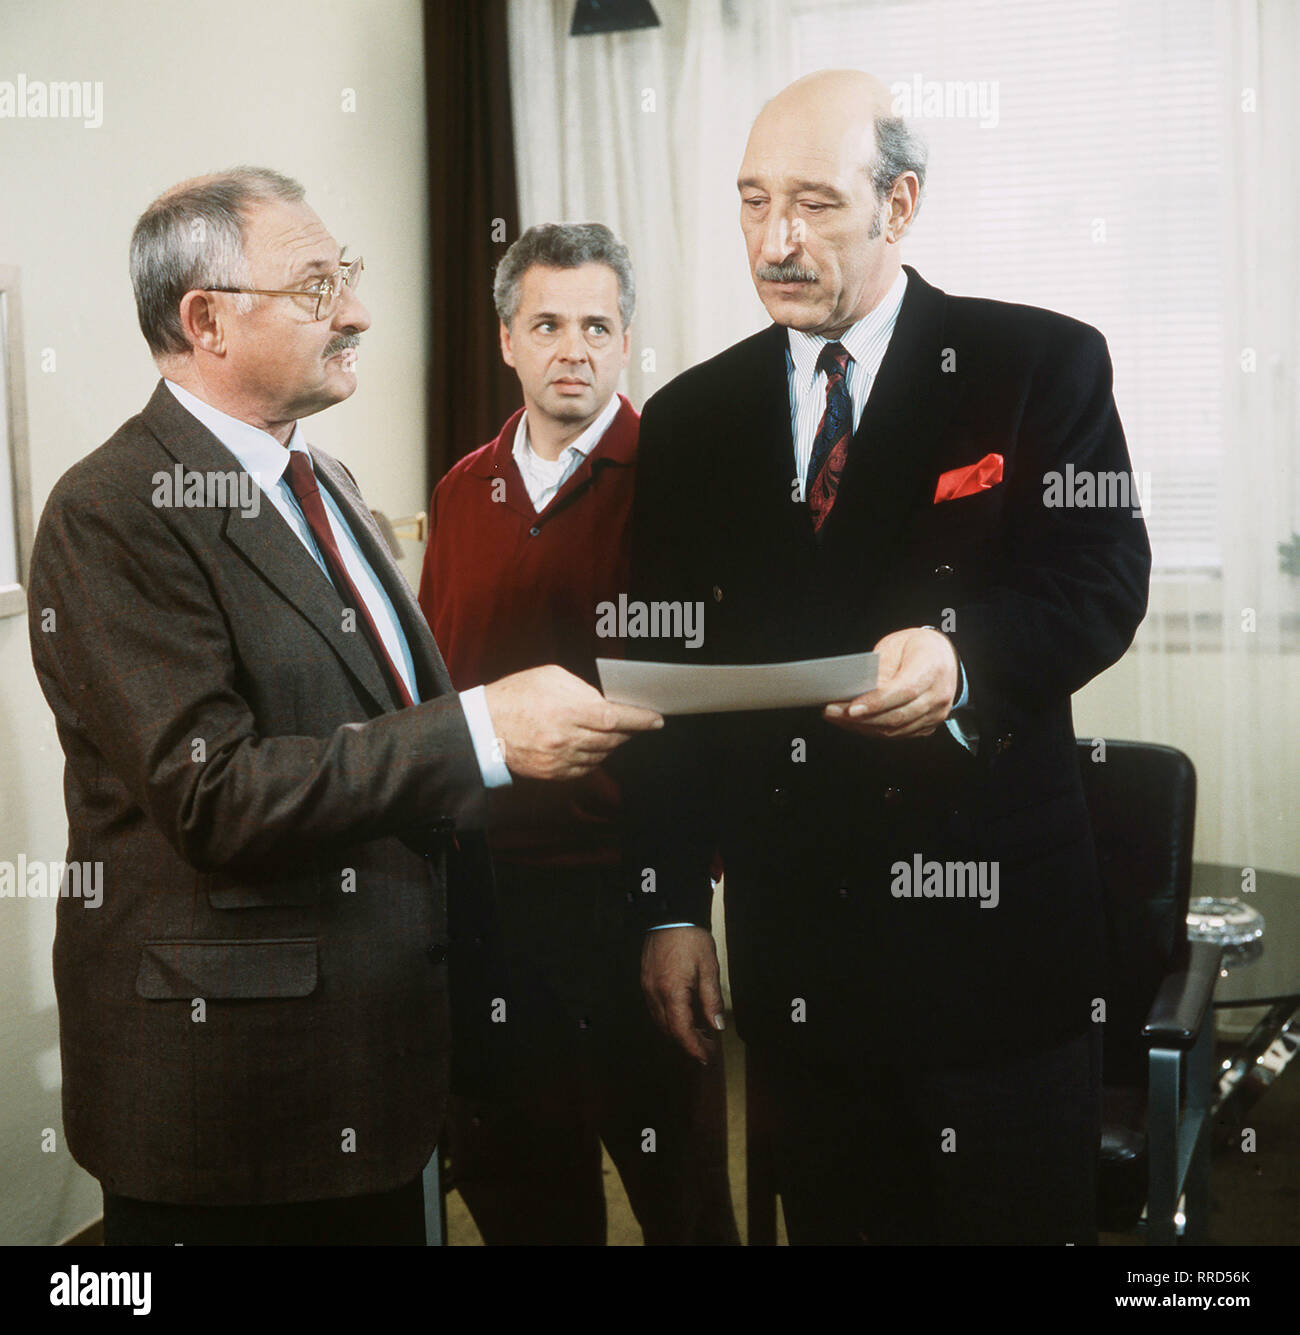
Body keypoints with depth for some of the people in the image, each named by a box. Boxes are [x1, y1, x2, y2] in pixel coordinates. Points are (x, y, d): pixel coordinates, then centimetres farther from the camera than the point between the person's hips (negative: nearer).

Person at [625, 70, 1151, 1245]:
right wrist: (672, 907, 4)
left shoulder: (1043, 366, -2)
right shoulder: (692, 419, 7)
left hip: (990, 921, -3)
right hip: (793, 941, 3)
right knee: (831, 1215, 15)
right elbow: (668, 673, 7)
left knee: (1022, 1217, 9)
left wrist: (965, 657, -32)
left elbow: (1102, 580, -9)